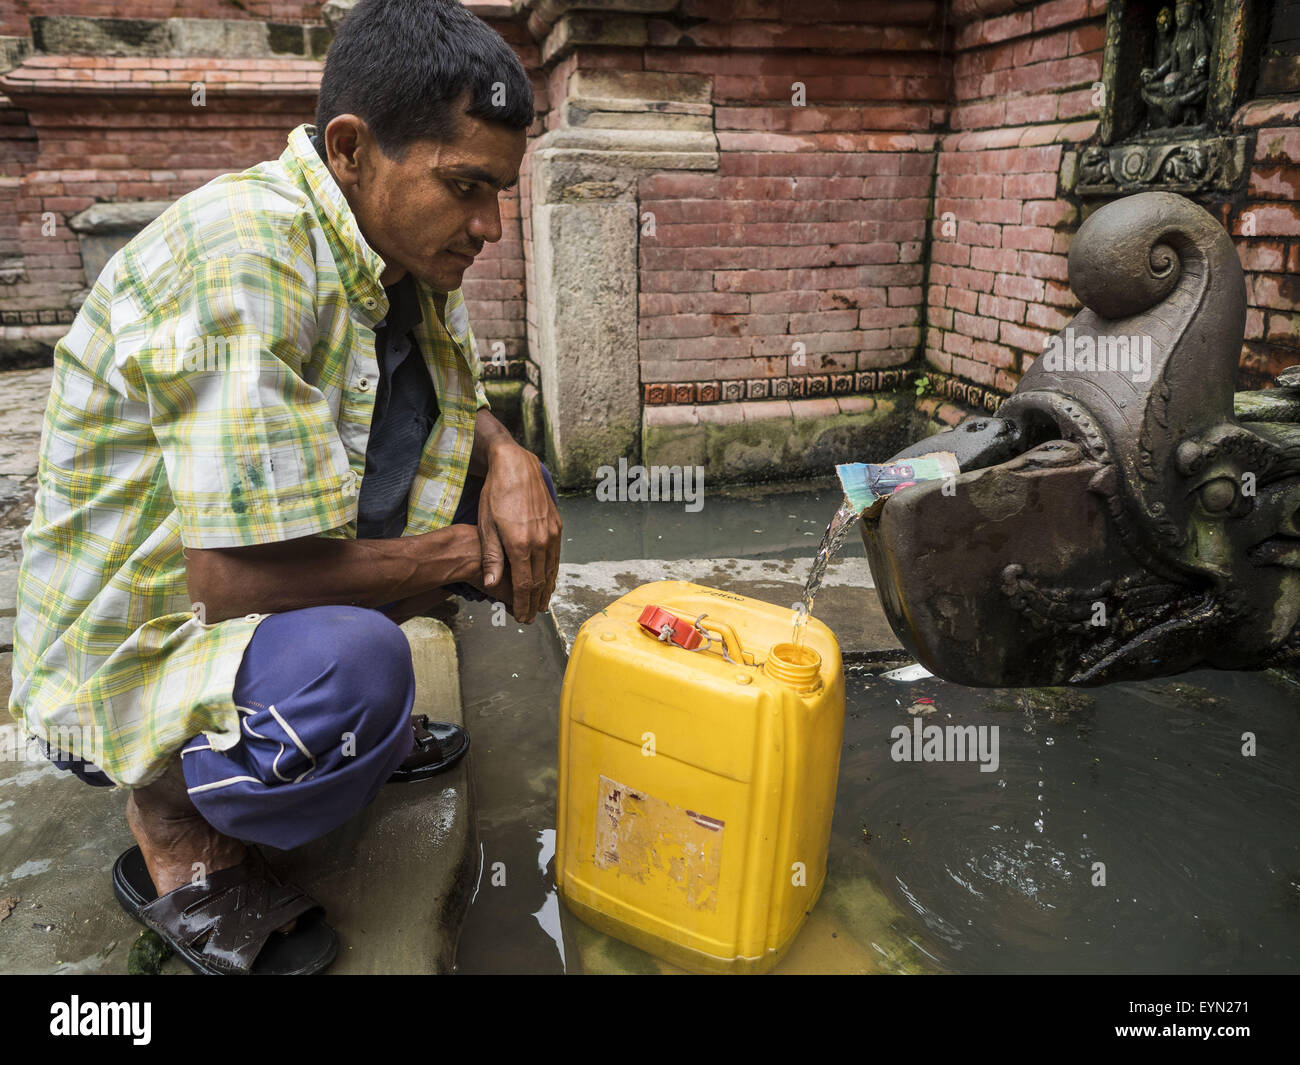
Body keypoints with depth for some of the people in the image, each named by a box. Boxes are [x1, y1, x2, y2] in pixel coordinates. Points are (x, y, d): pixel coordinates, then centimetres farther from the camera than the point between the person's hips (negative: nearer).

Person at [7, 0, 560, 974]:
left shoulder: (398, 245, -1)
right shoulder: (247, 255, -29)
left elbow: (460, 412, 12)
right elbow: (235, 575, -32)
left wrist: (507, 464, -13)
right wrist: (463, 555, -19)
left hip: (281, 581, 9)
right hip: (135, 646, -8)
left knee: (518, 486, 3)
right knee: (349, 662, -38)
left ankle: (363, 727, 12)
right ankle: (174, 824, -4)